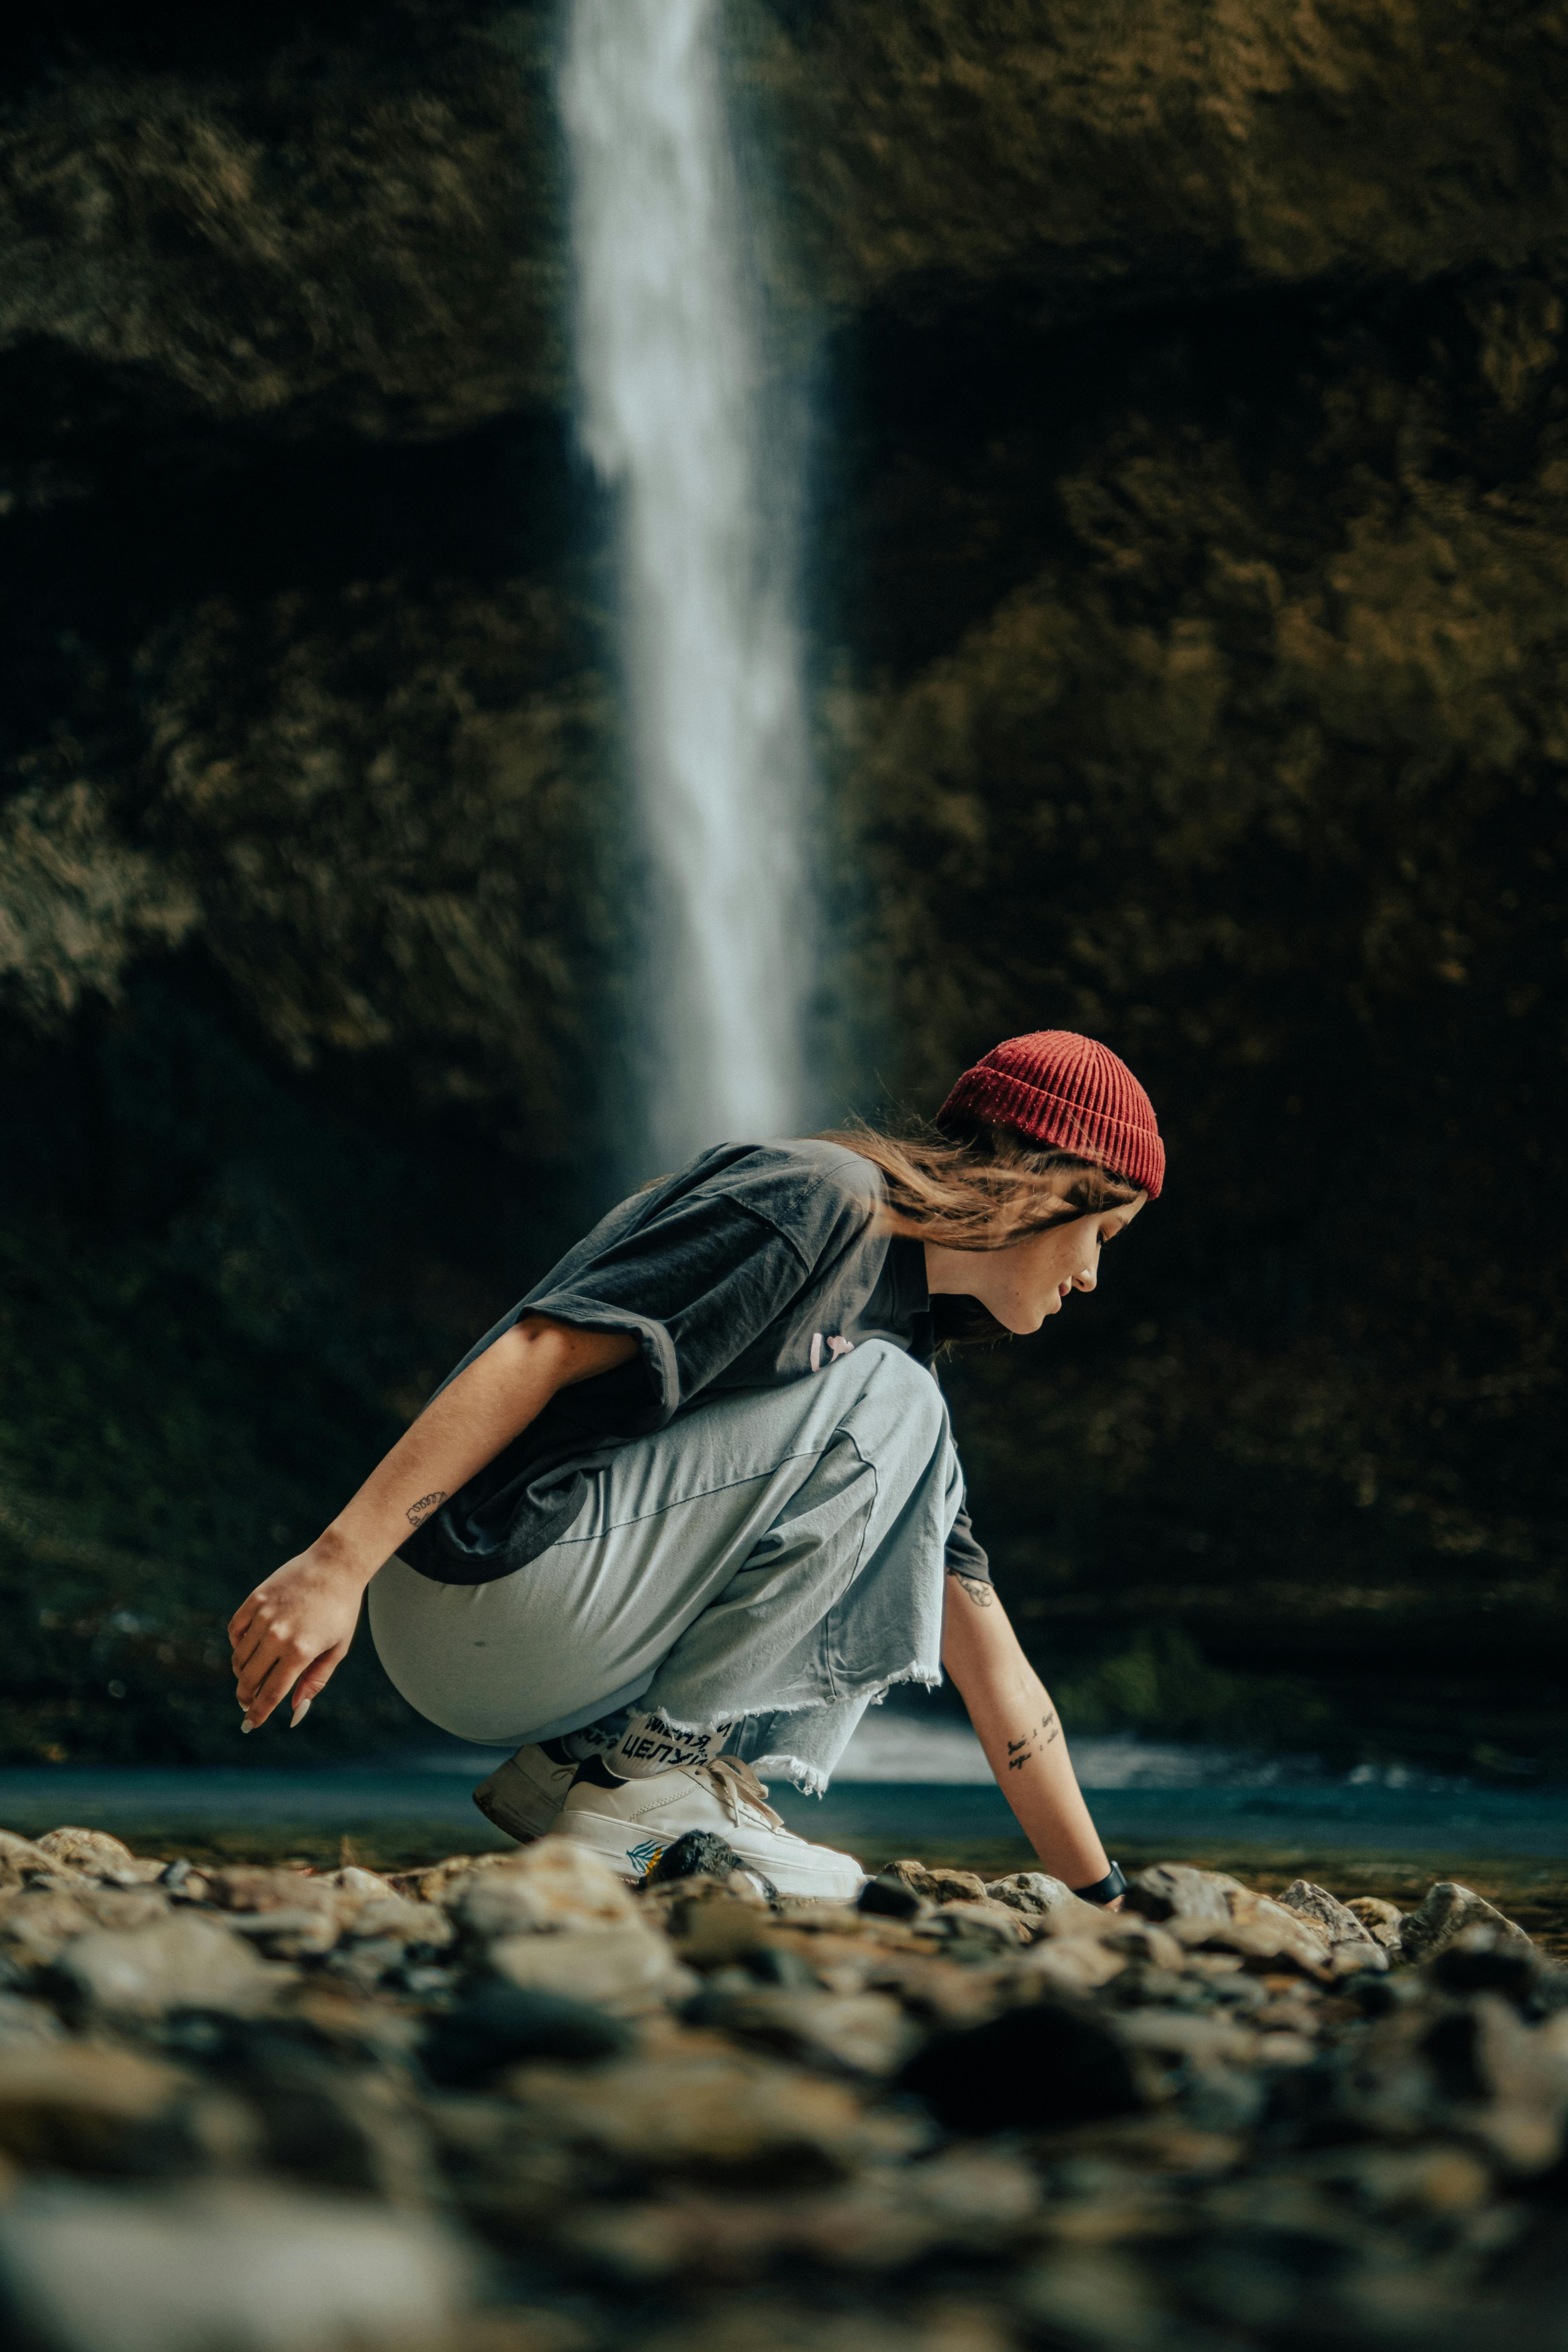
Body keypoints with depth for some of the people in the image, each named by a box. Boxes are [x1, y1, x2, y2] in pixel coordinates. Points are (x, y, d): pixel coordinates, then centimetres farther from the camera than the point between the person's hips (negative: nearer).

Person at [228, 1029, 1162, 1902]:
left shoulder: (904, 1327, 20)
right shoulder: (822, 1198, -8)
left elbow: (998, 1677, 21)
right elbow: (542, 1350, -18)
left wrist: (1106, 1899, 19)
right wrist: (337, 1565, -25)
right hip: (481, 1595, -9)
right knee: (885, 1406, -10)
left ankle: (581, 1761, 2)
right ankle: (644, 1776, -8)